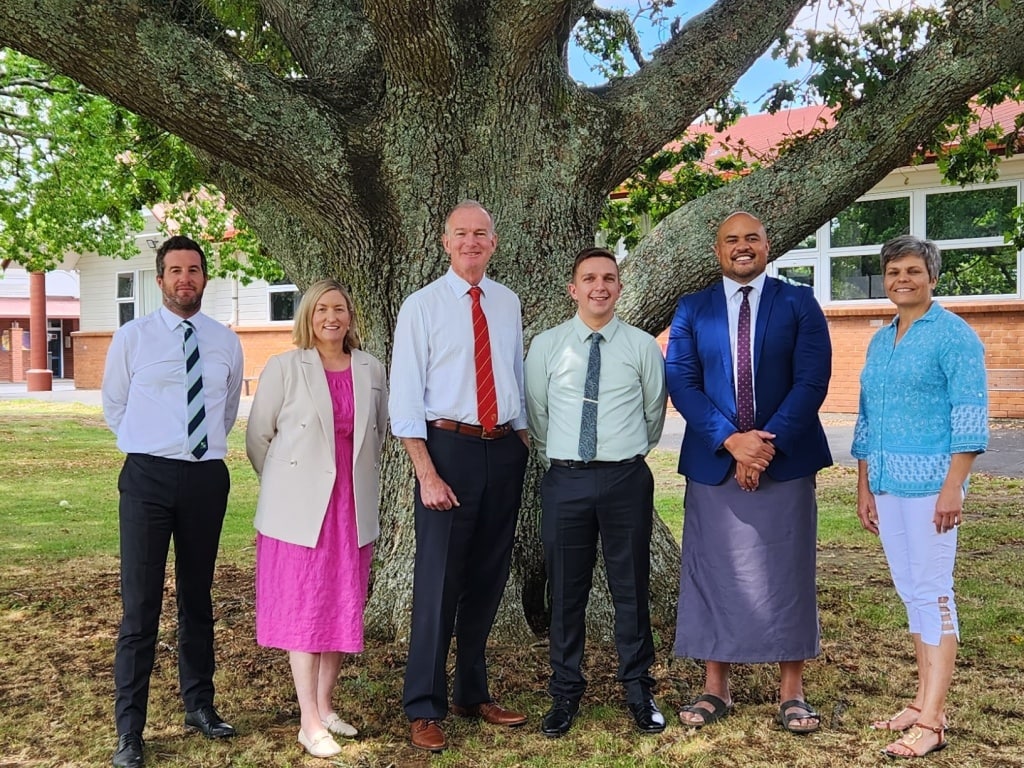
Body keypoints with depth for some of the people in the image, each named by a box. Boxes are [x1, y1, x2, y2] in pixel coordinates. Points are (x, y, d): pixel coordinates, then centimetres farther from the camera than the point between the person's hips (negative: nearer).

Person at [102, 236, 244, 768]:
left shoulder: (226, 343, 6)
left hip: (207, 477, 3)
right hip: (148, 476, -3)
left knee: (198, 598, 14)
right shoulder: (132, 338, -1)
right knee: (140, 604, -3)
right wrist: (151, 448, 10)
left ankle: (199, 705, 29)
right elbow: (113, 408, 11)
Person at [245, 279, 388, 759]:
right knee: (304, 610, 1)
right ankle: (310, 723, 8)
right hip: (301, 508, -3)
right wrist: (288, 484, 6)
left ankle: (325, 706, 24)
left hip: (352, 508, 4)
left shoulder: (372, 371, 5)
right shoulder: (284, 368, -4)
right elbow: (257, 436, 1)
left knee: (344, 608, 9)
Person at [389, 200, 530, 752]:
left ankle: (473, 694, 29)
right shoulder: (422, 306, -3)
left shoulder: (508, 304, 10)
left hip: (505, 449, 5)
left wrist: (523, 448, 9)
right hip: (449, 445, -4)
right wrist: (427, 475, -14)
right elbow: (405, 397, -8)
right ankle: (425, 708, 14)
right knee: (438, 581, -1)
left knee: (488, 580, 13)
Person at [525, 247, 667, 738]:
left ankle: (638, 691, 24)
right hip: (565, 480, 1)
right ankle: (565, 693, 23)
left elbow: (655, 411, 13)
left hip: (626, 480, 0)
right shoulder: (546, 346, 2)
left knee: (631, 588, 9)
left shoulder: (643, 347, 1)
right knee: (566, 590, 8)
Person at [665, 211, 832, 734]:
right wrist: (731, 440, -13)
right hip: (713, 462, 1)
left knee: (786, 574, 5)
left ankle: (791, 691, 17)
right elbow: (681, 382, -1)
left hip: (786, 460, -1)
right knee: (713, 574, 5)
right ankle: (715, 688, 18)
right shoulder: (692, 310, 8)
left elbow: (812, 380, -4)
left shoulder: (799, 304, 4)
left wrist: (767, 443, -14)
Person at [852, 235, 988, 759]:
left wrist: (953, 487, -17)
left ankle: (931, 721, -1)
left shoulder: (953, 335, -4)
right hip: (887, 483, 7)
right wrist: (864, 488, 15)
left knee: (932, 592, -5)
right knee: (911, 592, 11)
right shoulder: (879, 341, 15)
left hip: (931, 481, -7)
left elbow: (970, 416, -10)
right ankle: (924, 701, 20)